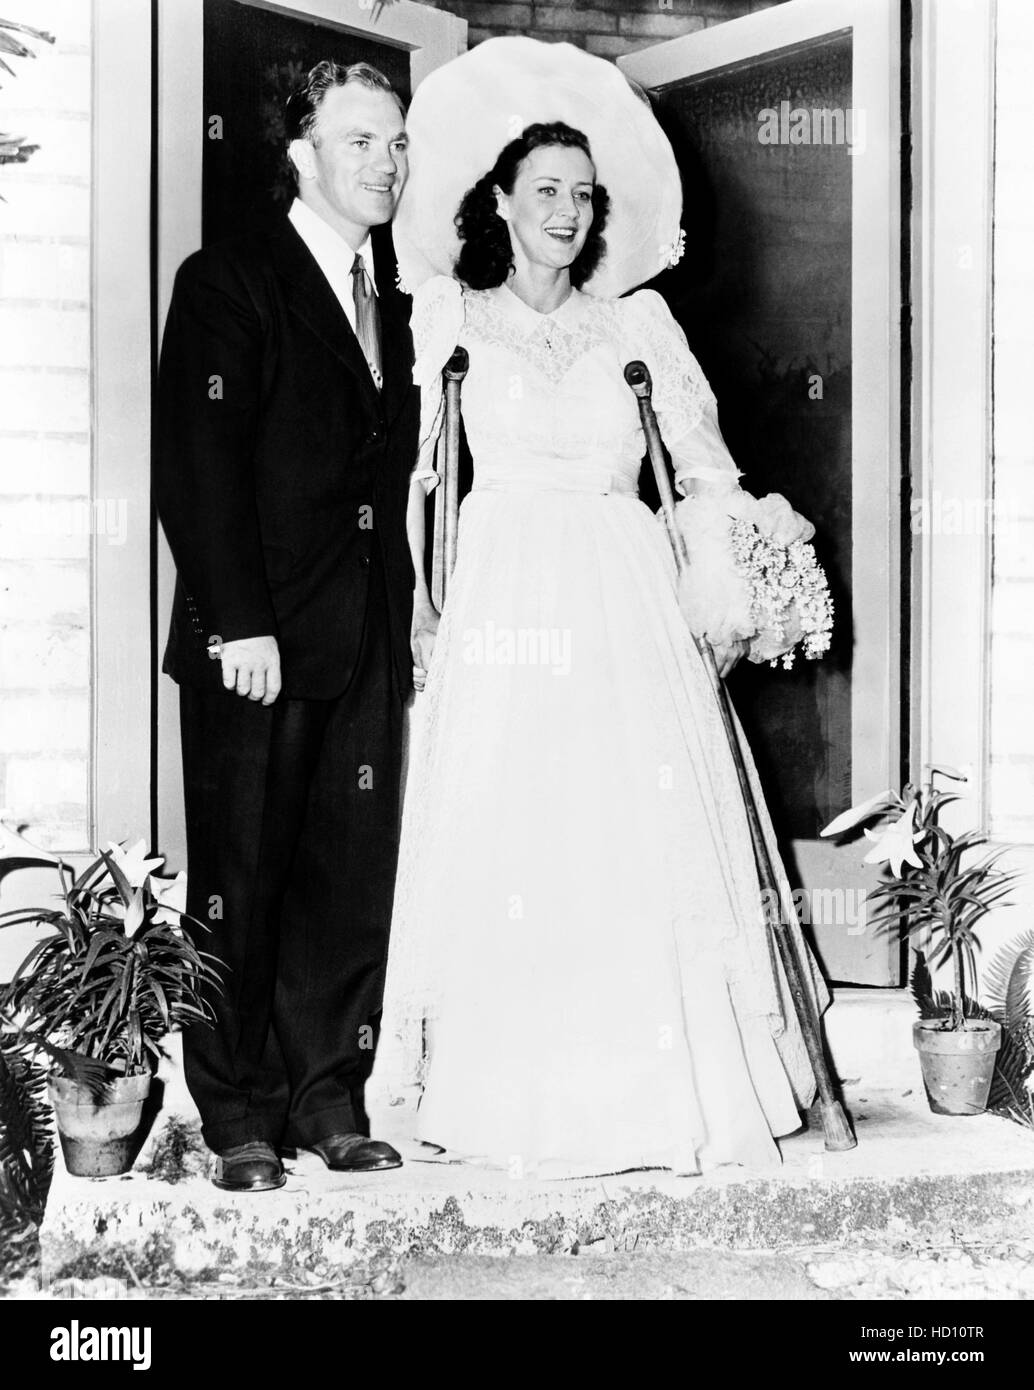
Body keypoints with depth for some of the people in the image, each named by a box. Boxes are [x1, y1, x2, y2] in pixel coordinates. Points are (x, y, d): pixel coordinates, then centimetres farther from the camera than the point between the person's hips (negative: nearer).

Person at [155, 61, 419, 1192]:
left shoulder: (400, 298, 14)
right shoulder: (227, 284, -3)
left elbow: (403, 470, 13)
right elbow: (198, 468, -10)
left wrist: (409, 618, 5)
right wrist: (239, 622, -16)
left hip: (373, 642, 5)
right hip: (255, 641, -5)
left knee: (353, 876, 7)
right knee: (240, 881, 2)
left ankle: (328, 1098, 17)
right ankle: (239, 1117, 11)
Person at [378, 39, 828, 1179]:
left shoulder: (638, 320, 9)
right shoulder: (450, 316, 6)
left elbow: (703, 464, 10)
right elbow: (415, 465, 6)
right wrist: (417, 603, 0)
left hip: (625, 603, 1)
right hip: (501, 601, -1)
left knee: (640, 842, -2)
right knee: (504, 846, -3)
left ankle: (657, 1089, 8)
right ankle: (513, 1094, 7)